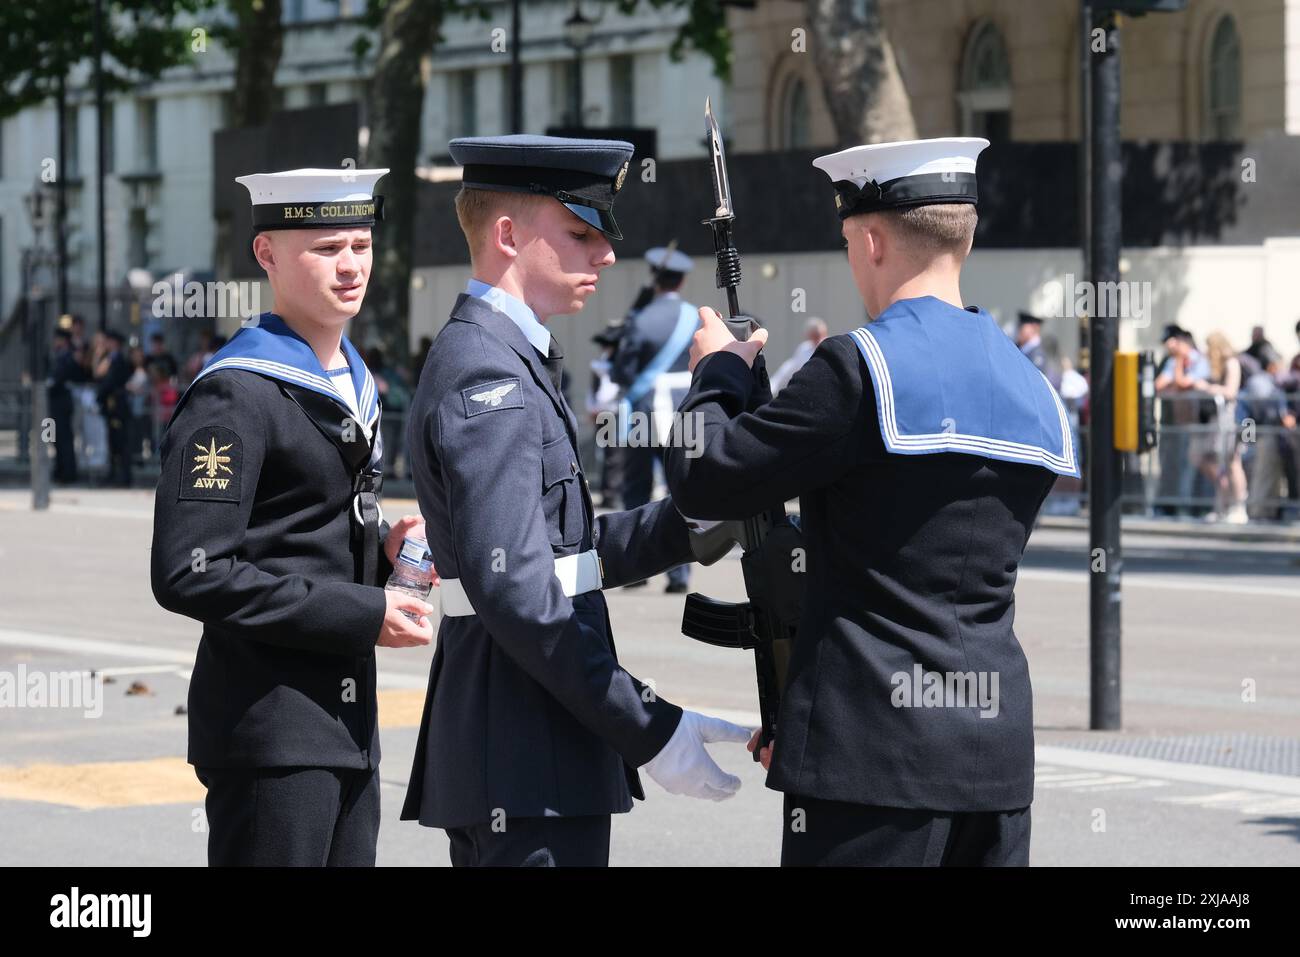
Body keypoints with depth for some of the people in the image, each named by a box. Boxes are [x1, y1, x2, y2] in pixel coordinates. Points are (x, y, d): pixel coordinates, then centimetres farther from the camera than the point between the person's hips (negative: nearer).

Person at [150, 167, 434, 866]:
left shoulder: (351, 382, 15)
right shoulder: (235, 396, -14)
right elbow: (190, 573, -21)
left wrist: (384, 546, 5)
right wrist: (363, 614, -19)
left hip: (347, 724, 9)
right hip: (269, 725, -9)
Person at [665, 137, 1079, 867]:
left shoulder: (862, 367, -13)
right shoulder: (1033, 389, 12)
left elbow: (704, 481, -8)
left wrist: (719, 373, 12)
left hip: (878, 751, -7)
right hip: (999, 751, 7)